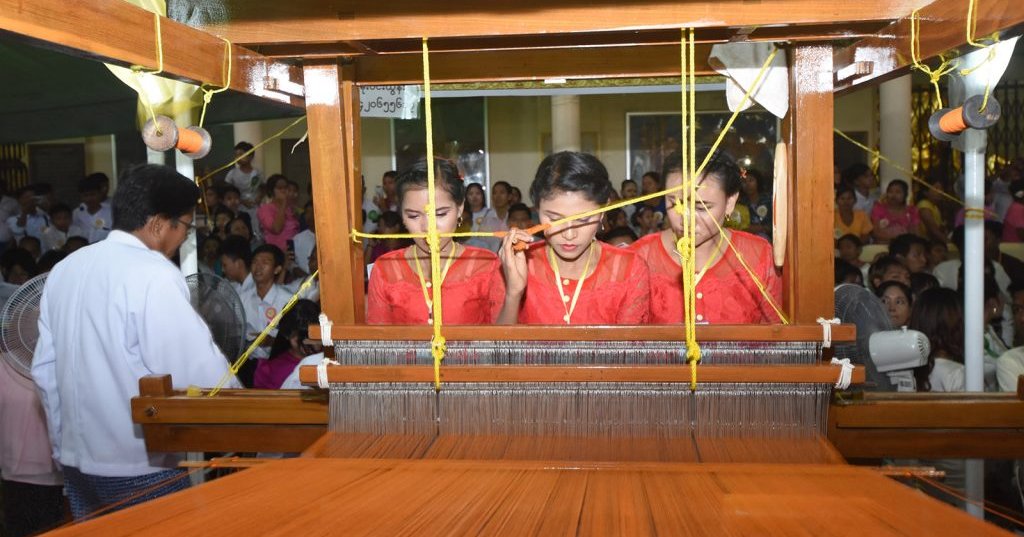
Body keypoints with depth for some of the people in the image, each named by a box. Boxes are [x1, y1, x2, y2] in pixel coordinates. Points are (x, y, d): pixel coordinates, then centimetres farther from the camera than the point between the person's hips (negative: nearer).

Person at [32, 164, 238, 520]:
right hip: (135, 463, -7)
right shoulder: (153, 275, -17)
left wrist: (62, 444, 20)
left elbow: (44, 369, 12)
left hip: (76, 457, 7)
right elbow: (199, 370, -21)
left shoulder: (64, 269, 7)